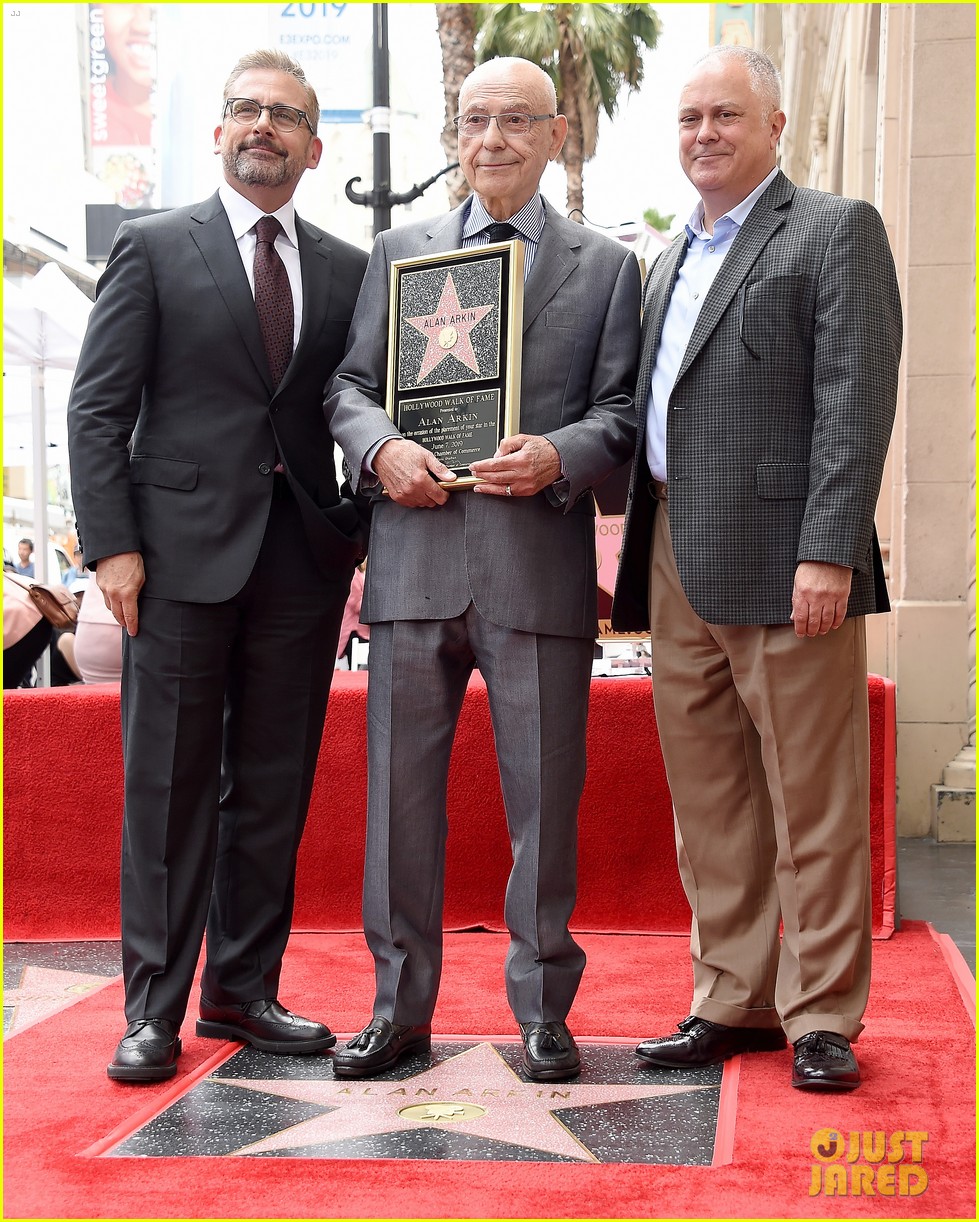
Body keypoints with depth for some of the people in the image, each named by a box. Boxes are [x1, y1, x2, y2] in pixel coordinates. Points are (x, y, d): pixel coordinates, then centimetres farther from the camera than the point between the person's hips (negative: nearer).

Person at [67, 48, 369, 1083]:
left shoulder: (348, 270, 13)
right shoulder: (153, 248, 4)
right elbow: (97, 406, 0)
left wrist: (368, 540, 2)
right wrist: (112, 544, -9)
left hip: (303, 556, 3)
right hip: (184, 551, -3)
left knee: (274, 785, 8)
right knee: (170, 784, 1)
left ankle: (243, 990, 20)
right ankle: (154, 1007, 9)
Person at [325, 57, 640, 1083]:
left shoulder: (606, 266, 11)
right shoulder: (398, 252, 16)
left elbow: (621, 412, 6)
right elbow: (348, 384, 13)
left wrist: (560, 455, -14)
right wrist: (380, 448, -8)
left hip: (540, 565, -1)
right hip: (414, 562, 2)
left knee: (544, 796, 4)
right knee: (400, 789, 5)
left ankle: (543, 1009, 17)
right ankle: (401, 1005, 17)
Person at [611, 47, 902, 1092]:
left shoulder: (836, 231, 0)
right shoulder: (670, 260, 22)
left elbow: (855, 405, -10)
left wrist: (828, 552, -19)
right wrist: (636, 564, 14)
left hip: (780, 563, -7)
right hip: (679, 571, 7)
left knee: (811, 803, -1)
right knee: (709, 805, 11)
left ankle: (821, 1016, 9)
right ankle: (734, 1002, 21)